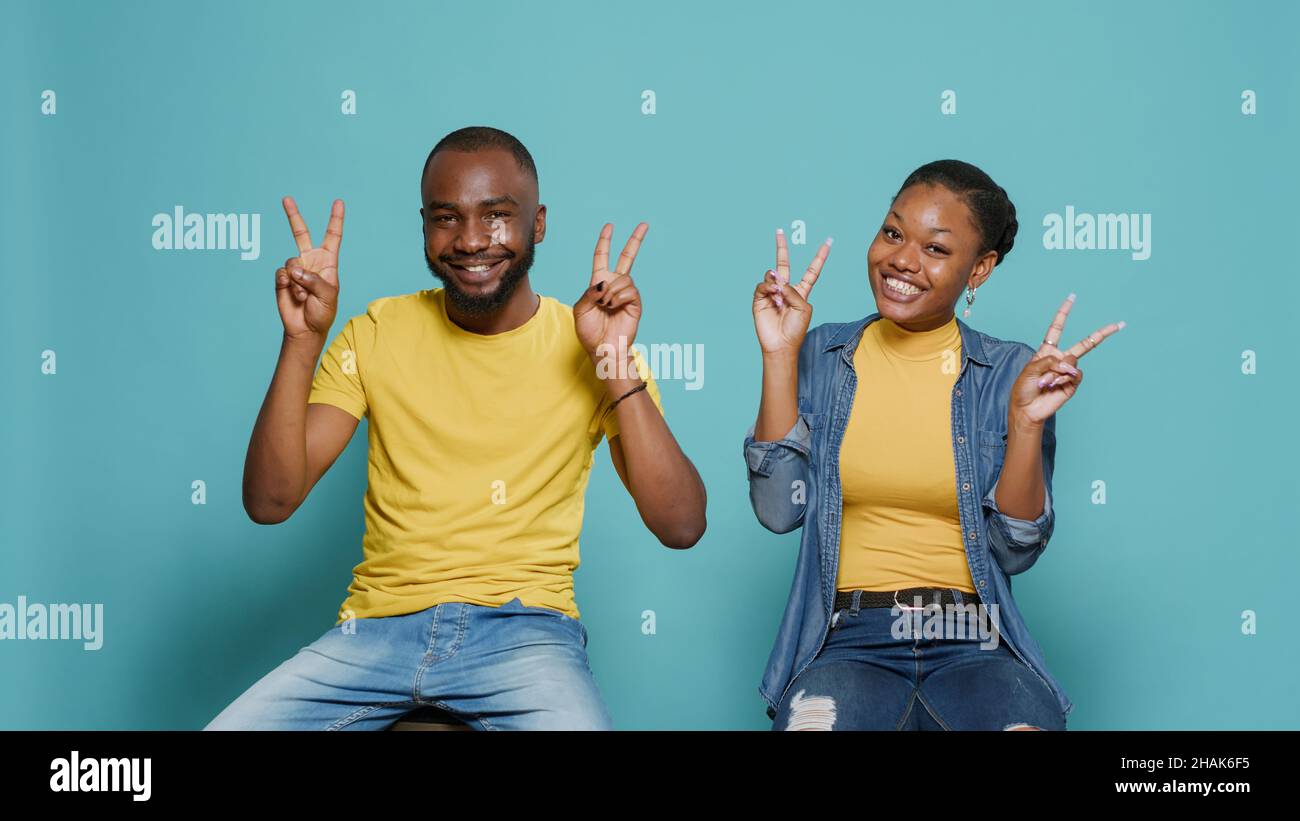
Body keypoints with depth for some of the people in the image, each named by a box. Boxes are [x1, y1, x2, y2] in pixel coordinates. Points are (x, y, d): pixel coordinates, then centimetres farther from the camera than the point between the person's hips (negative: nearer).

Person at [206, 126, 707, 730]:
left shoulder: (584, 343, 0)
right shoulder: (378, 334, 5)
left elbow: (681, 527, -10)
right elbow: (268, 503, -2)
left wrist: (617, 362, -18)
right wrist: (302, 341, -12)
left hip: (525, 628, -2)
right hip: (377, 627, 3)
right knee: (228, 726, -18)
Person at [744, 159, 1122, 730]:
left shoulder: (1011, 373, 4)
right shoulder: (822, 356, 7)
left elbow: (1015, 550, 0)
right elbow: (779, 508, -5)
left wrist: (1027, 422, -12)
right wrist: (780, 356, -6)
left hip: (974, 647, 1)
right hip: (848, 643, -1)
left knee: (1029, 723, -32)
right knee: (816, 718, -35)